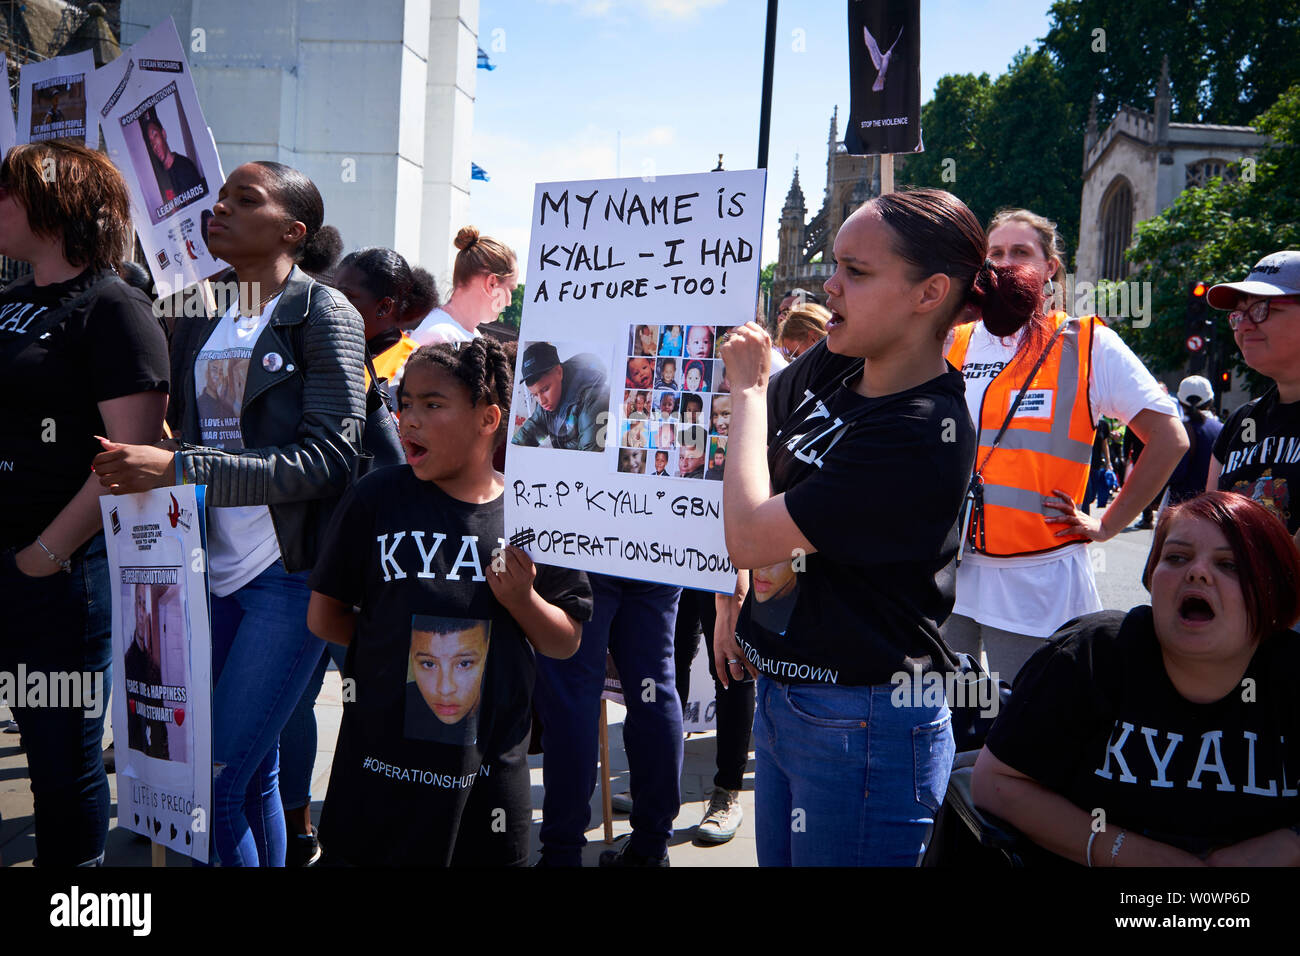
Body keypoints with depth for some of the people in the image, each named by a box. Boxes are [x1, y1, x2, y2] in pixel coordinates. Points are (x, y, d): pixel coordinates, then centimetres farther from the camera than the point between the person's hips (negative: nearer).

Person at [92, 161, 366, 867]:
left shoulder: (325, 314, -6)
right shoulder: (201, 322, 13)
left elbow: (329, 457, -17)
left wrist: (183, 468, -22)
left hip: (289, 573, -6)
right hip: (215, 570, 6)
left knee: (218, 779, -7)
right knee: (256, 770, 14)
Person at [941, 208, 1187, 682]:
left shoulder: (1089, 346, -2)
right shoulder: (955, 344, 8)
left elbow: (1169, 438, -3)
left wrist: (1106, 525, -4)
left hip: (1038, 584, -3)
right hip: (952, 573, 4)